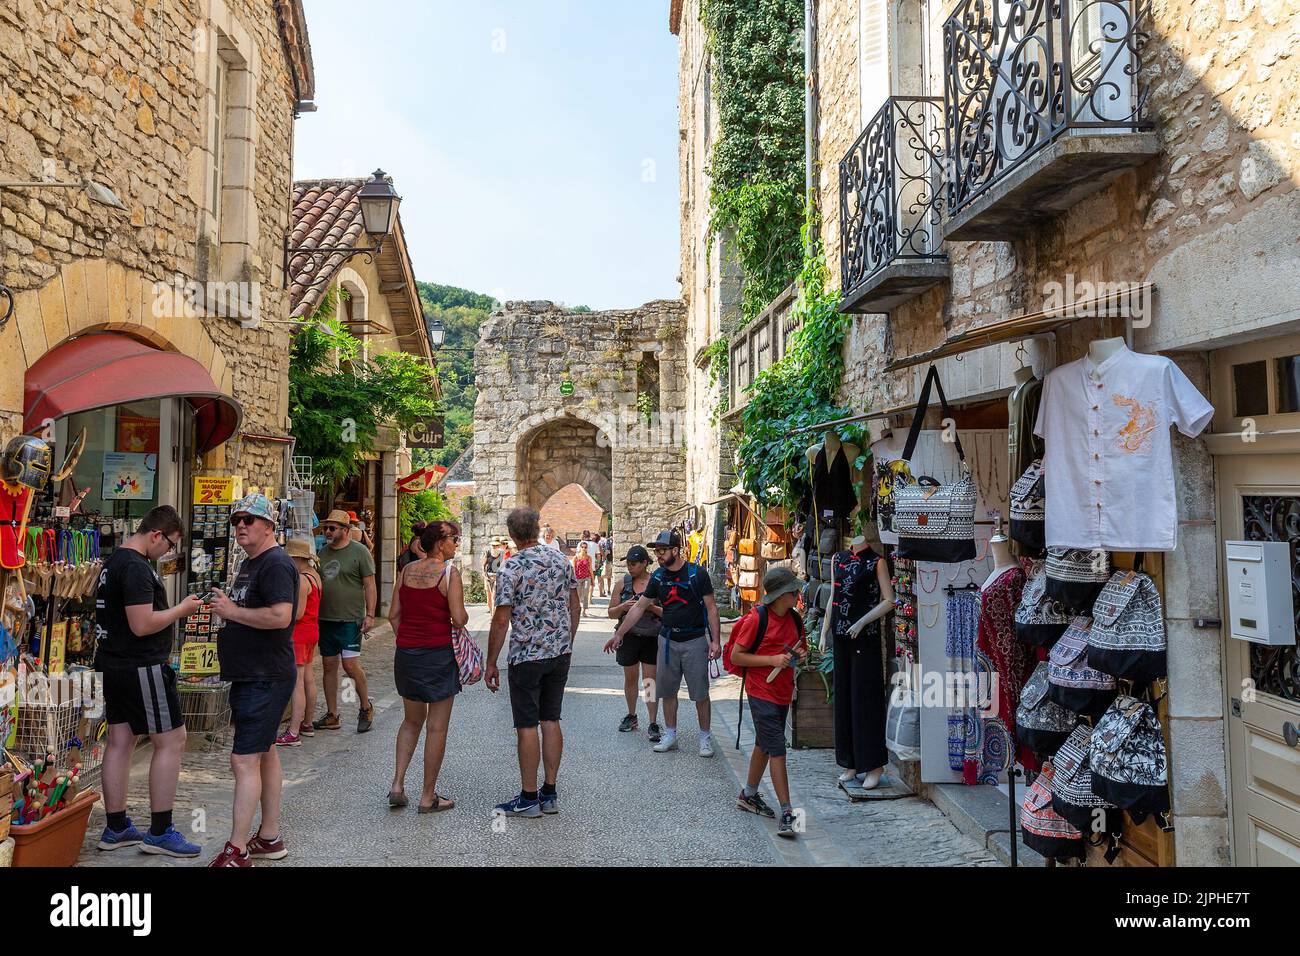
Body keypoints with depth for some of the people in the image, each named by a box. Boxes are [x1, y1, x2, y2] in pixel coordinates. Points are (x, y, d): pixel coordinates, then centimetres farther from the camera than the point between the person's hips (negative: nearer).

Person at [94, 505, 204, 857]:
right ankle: (160, 832, 4)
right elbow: (142, 625, -24)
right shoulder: (136, 567, -20)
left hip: (114, 665, 10)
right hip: (141, 668, -10)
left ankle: (116, 829, 21)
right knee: (171, 741, -2)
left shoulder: (115, 561, 13)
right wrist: (182, 609, -12)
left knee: (120, 741, 13)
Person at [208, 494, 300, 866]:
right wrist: (226, 609, 10)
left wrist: (232, 611, -19)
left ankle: (237, 850, 0)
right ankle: (270, 838, 26)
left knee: (245, 760, -8)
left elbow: (280, 616, -28)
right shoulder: (249, 563, 16)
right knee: (265, 754, 16)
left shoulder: (276, 564, -16)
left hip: (265, 679, -11)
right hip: (251, 677, 11)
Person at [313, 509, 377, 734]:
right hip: (325, 619, 6)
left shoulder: (359, 551, -5)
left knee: (350, 665, -10)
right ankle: (332, 716, 18)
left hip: (350, 620, -6)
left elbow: (369, 585, -6)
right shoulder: (323, 552, 12)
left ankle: (366, 707, 11)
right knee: (328, 666, 8)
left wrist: (370, 615, -11)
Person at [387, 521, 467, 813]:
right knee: (437, 727, 5)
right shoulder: (449, 572, -12)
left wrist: (406, 641, 15)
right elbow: (459, 619, -17)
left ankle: (397, 785, 15)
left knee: (412, 721, 22)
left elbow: (393, 614, 7)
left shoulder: (406, 570, 6)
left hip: (406, 653, 6)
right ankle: (428, 797, 12)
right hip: (439, 654, -6)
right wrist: (463, 618, 5)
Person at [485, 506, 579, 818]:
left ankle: (528, 799, 10)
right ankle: (549, 794, 19)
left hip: (527, 655, -6)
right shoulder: (561, 559, 4)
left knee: (527, 726, 3)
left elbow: (501, 621, -13)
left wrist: (490, 664, -5)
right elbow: (575, 608, 9)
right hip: (561, 652, 6)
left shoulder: (511, 568, -13)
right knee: (551, 721, 12)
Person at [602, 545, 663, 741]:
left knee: (650, 680, -3)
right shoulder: (624, 582, 1)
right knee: (630, 679, 14)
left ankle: (653, 724, 3)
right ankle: (631, 717, 32)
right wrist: (623, 607, -15)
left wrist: (652, 607, -21)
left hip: (652, 638, -3)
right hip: (628, 636, 3)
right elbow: (612, 613, 6)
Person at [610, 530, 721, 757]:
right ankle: (670, 735, 23)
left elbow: (711, 608, -6)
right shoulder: (658, 577, 4)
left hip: (694, 640, -4)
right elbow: (639, 607, 9)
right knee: (667, 691, 9)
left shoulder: (697, 574, -9)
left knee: (700, 693, 1)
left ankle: (705, 737, 15)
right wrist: (619, 634, 8)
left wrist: (715, 640, -12)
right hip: (667, 640, 4)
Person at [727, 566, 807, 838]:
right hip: (761, 693, -7)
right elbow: (735, 656, -14)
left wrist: (801, 652, -2)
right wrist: (772, 659, -21)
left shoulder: (794, 619, 5)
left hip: (783, 693, 8)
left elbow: (800, 646, 23)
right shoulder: (757, 618, -16)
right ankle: (787, 812, -5)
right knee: (777, 750, -9)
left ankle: (749, 795, 36)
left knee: (764, 745, 19)